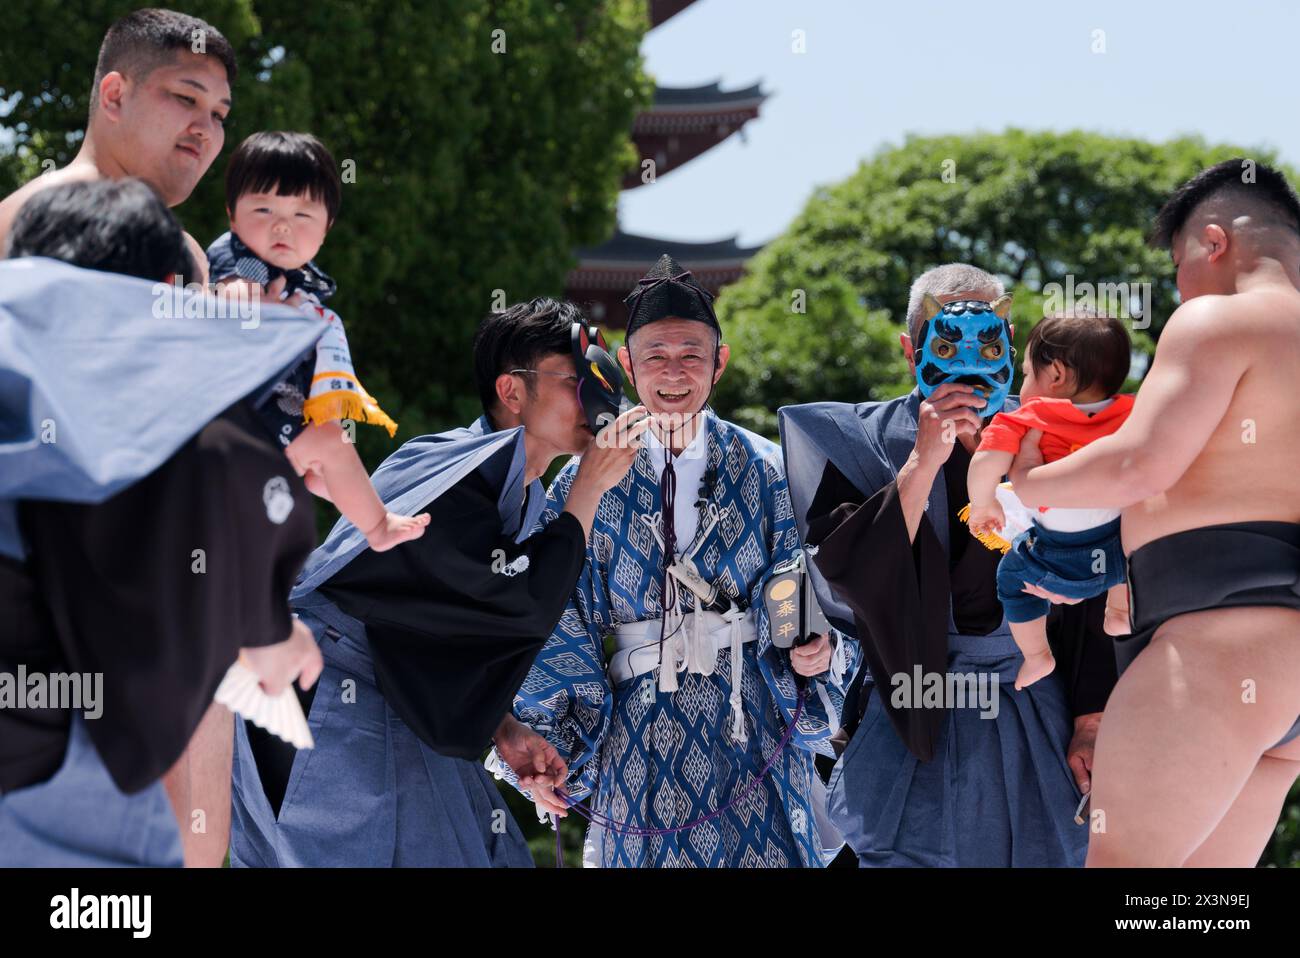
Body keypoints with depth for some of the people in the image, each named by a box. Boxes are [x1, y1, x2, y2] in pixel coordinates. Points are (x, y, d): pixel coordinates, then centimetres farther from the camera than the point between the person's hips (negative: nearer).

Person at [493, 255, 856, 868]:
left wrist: (811, 649, -21)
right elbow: (556, 621, -2)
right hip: (641, 742, 0)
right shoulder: (585, 483, 1)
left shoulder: (763, 471, 3)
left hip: (753, 731, 0)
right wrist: (530, 730, -14)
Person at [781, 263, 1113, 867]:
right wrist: (923, 462, -20)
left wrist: (1089, 724, 3)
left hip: (1035, 725, 2)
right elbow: (846, 576, -16)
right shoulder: (863, 443, -1)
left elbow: (1086, 598, 7)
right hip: (913, 726, -2)